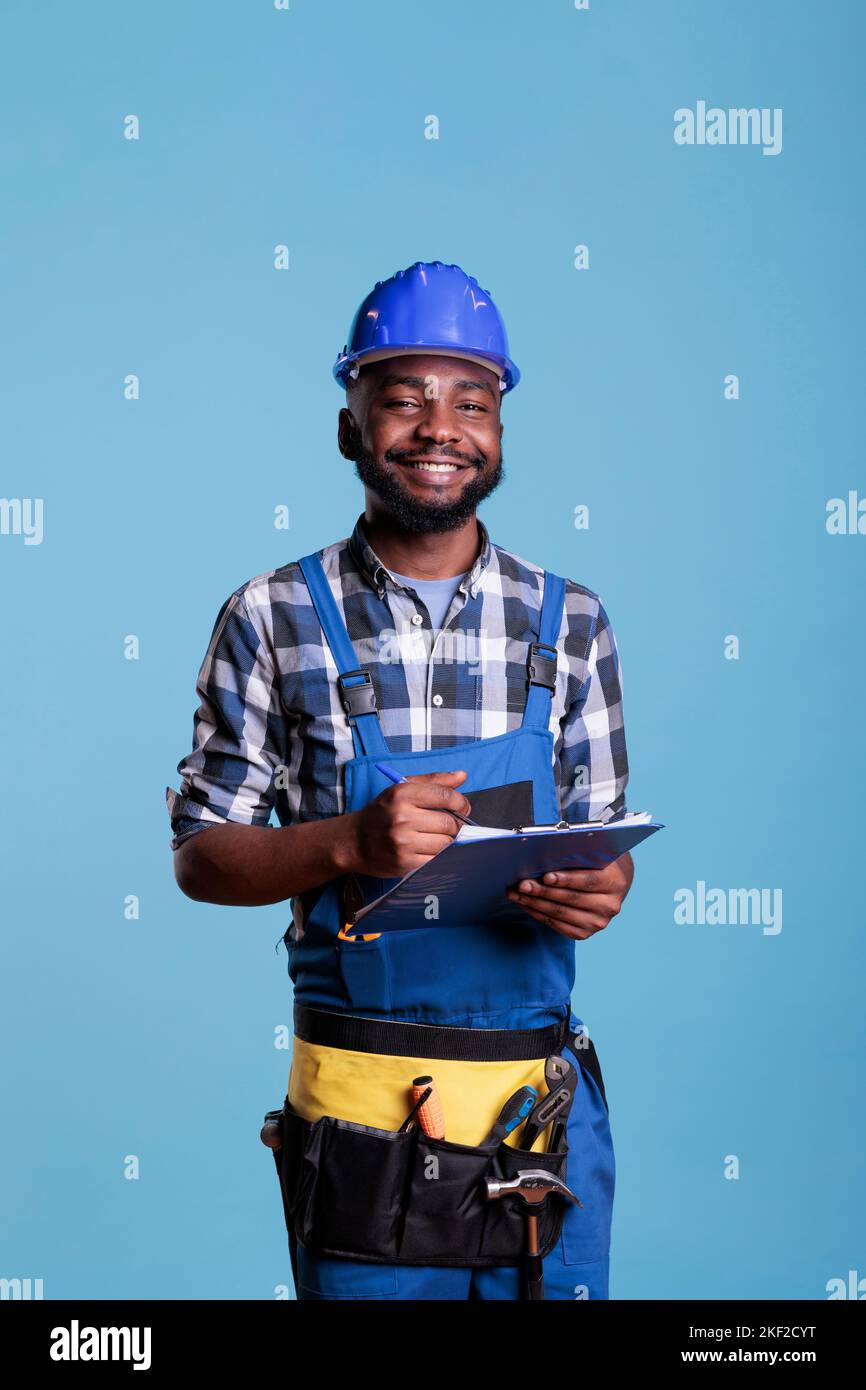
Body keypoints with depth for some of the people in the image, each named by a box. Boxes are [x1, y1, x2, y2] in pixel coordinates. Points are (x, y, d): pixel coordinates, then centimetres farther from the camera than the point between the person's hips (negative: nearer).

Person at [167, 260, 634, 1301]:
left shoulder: (568, 622, 5)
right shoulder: (275, 620, -1)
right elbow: (199, 856, 1)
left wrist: (599, 887, -14)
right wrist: (350, 841, -18)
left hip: (542, 1095, 2)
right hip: (357, 1103, -2)